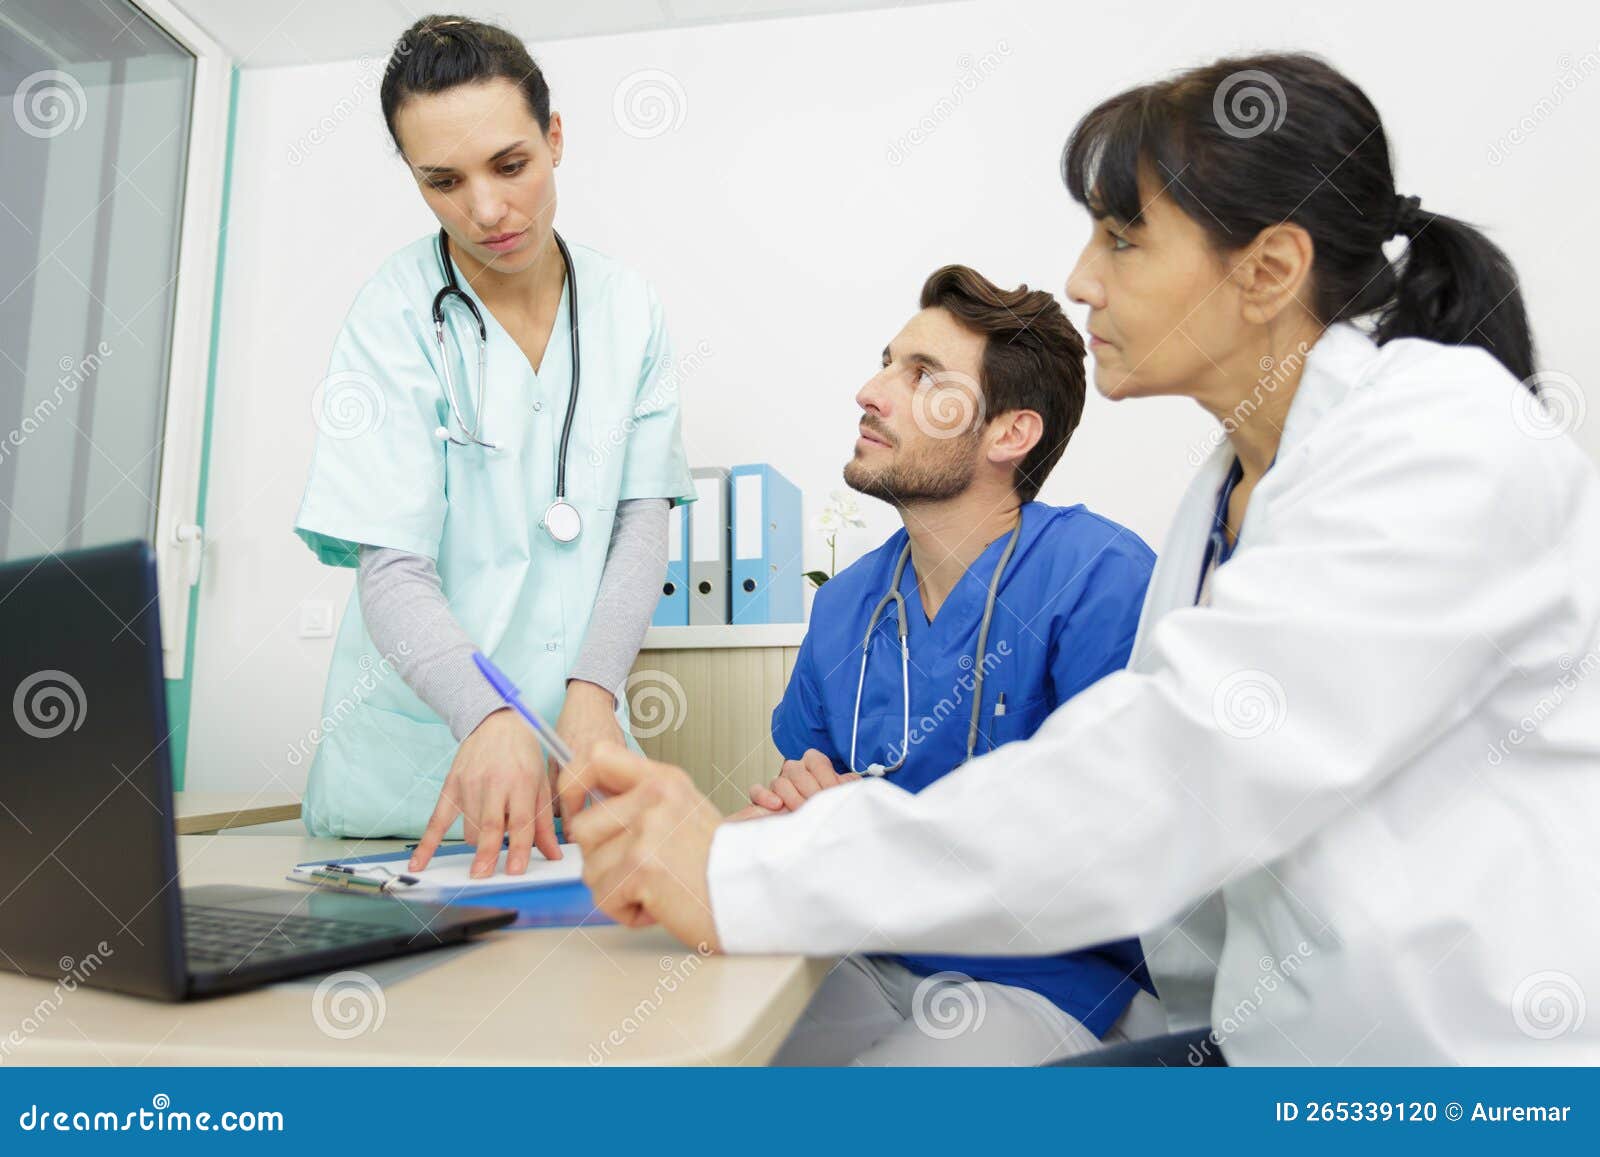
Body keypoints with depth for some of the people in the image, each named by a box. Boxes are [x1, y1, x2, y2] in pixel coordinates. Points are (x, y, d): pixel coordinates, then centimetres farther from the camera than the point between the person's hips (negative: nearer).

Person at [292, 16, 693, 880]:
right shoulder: (396, 316, -9)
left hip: (572, 733, 2)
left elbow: (643, 517, -1)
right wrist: (490, 721, -31)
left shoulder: (628, 308, 0)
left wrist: (593, 692, -15)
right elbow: (392, 573, -14)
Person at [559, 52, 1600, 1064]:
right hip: (1278, 1033, 6)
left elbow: (1184, 763, -26)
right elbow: (1148, 770, 7)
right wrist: (852, 834, -3)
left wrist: (748, 879, -25)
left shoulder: (1452, 440, -16)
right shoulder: (1226, 494, 9)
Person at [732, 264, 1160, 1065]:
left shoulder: (1100, 578, -16)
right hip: (876, 969, 6)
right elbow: (802, 791, 15)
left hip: (1054, 987, -5)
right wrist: (779, 817, -9)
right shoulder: (845, 606, 3)